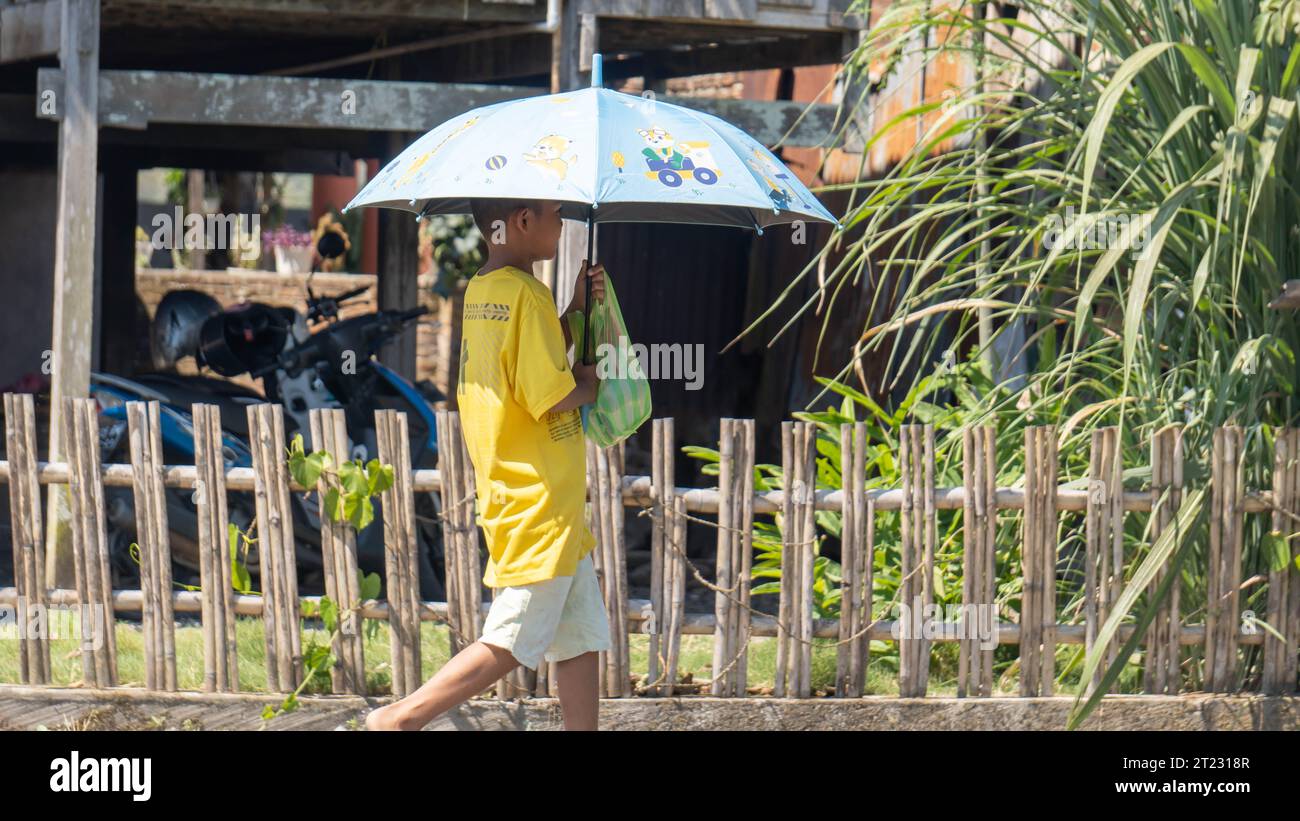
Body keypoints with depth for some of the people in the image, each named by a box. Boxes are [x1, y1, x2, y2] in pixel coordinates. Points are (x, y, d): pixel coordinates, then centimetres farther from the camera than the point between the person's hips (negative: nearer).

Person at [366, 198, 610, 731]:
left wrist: (575, 310, 10)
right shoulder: (525, 293, -17)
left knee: (582, 639, 11)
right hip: (539, 505, -10)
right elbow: (551, 396, -22)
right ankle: (400, 718, -1)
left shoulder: (480, 290, 11)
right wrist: (588, 386, -1)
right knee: (513, 643, -4)